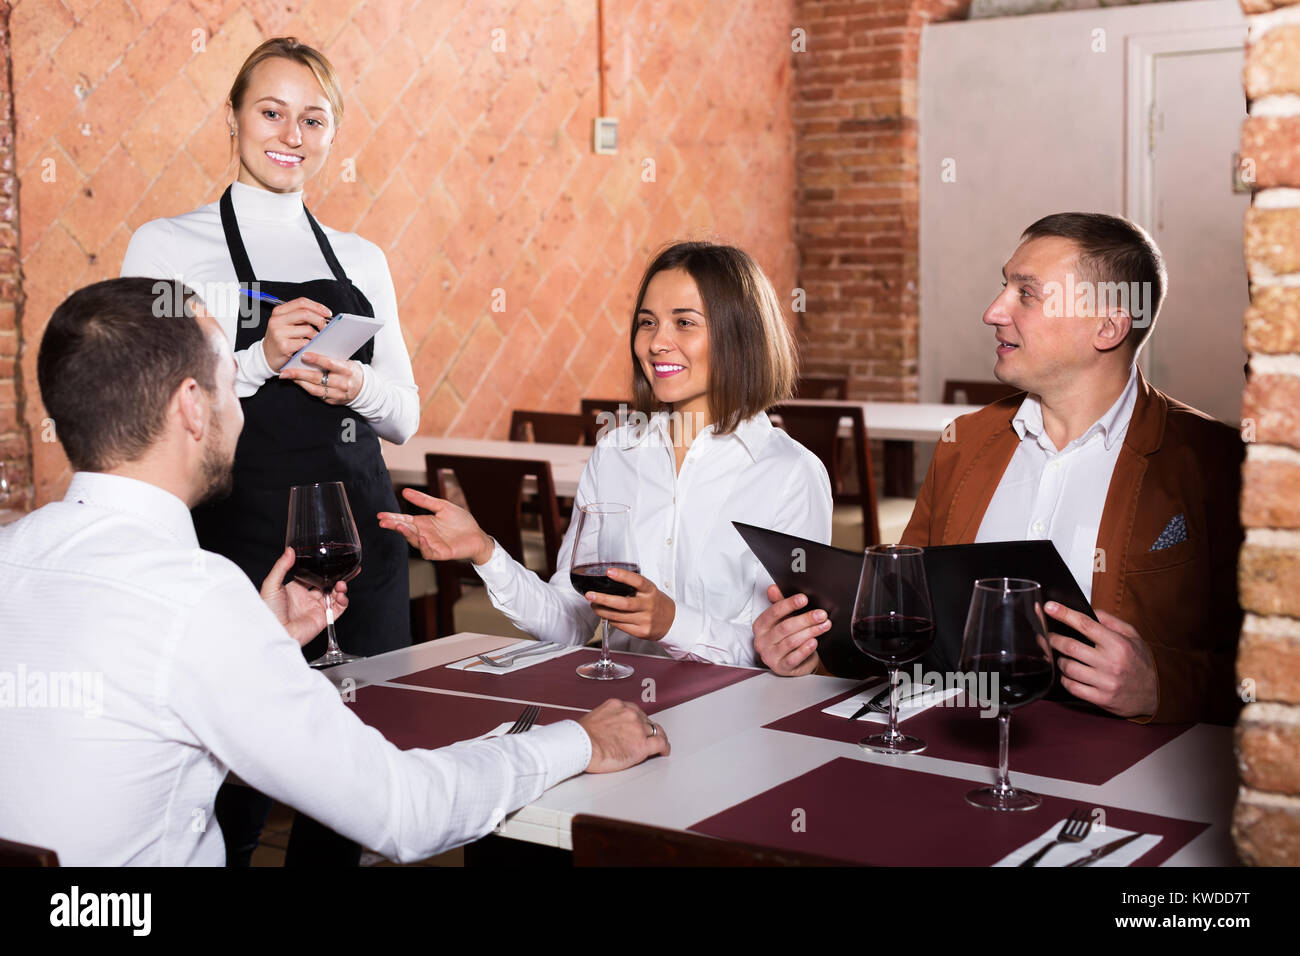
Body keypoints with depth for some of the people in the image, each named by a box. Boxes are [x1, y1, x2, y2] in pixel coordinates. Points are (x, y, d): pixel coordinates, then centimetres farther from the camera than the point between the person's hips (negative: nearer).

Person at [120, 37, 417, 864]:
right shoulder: (168, 246, 2)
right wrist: (261, 359, -17)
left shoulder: (362, 260, 14)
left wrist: (359, 386, -8)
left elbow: (405, 416, 13)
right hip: (239, 538, -4)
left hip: (361, 531, 4)